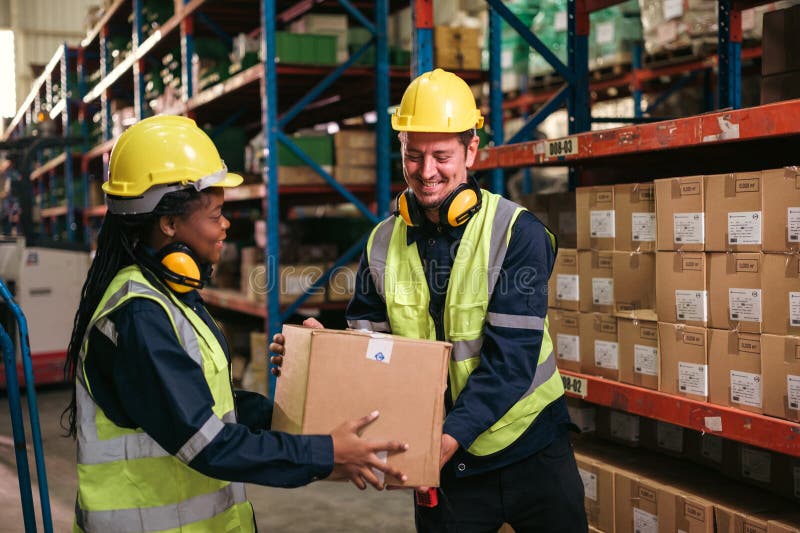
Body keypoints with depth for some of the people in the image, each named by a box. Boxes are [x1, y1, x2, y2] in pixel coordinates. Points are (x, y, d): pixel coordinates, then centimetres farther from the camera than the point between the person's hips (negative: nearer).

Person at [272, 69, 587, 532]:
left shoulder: (518, 233, -13)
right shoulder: (384, 244, -1)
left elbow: (511, 354, -20)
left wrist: (454, 434, -30)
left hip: (529, 449, -2)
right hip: (440, 461, 2)